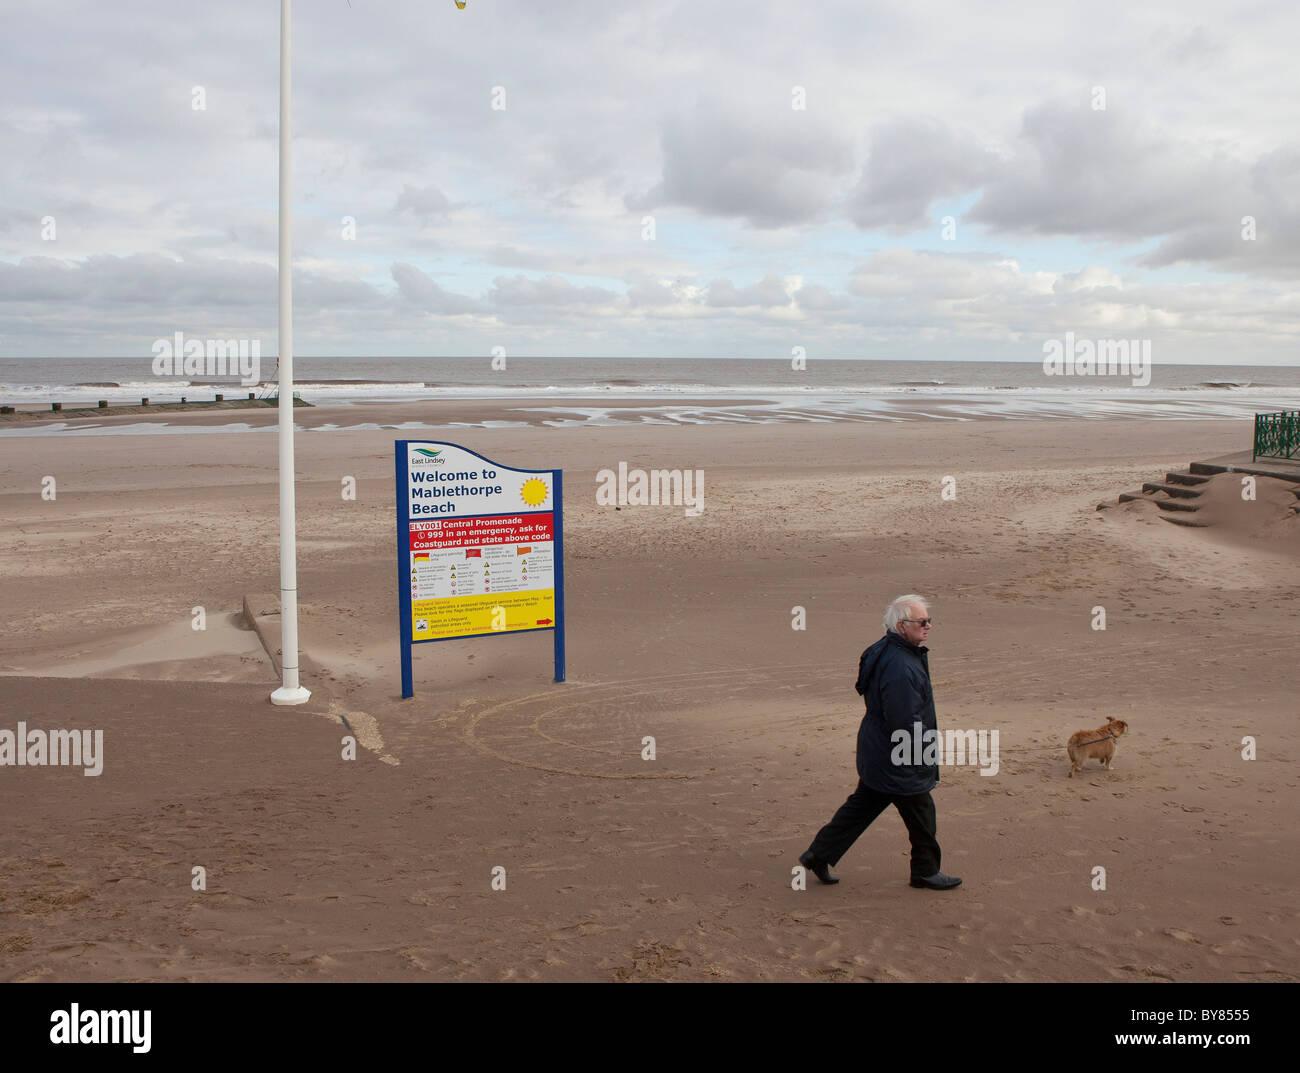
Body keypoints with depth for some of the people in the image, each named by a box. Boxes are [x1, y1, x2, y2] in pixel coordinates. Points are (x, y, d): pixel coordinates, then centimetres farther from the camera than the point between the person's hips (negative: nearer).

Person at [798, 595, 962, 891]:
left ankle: (818, 855, 24)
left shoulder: (885, 651, 5)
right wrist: (923, 750, -13)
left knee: (861, 805, 18)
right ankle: (926, 872, 27)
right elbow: (904, 721, -27)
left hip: (876, 753, 10)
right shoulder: (900, 667, -29)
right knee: (921, 814, 9)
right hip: (898, 763, -10)